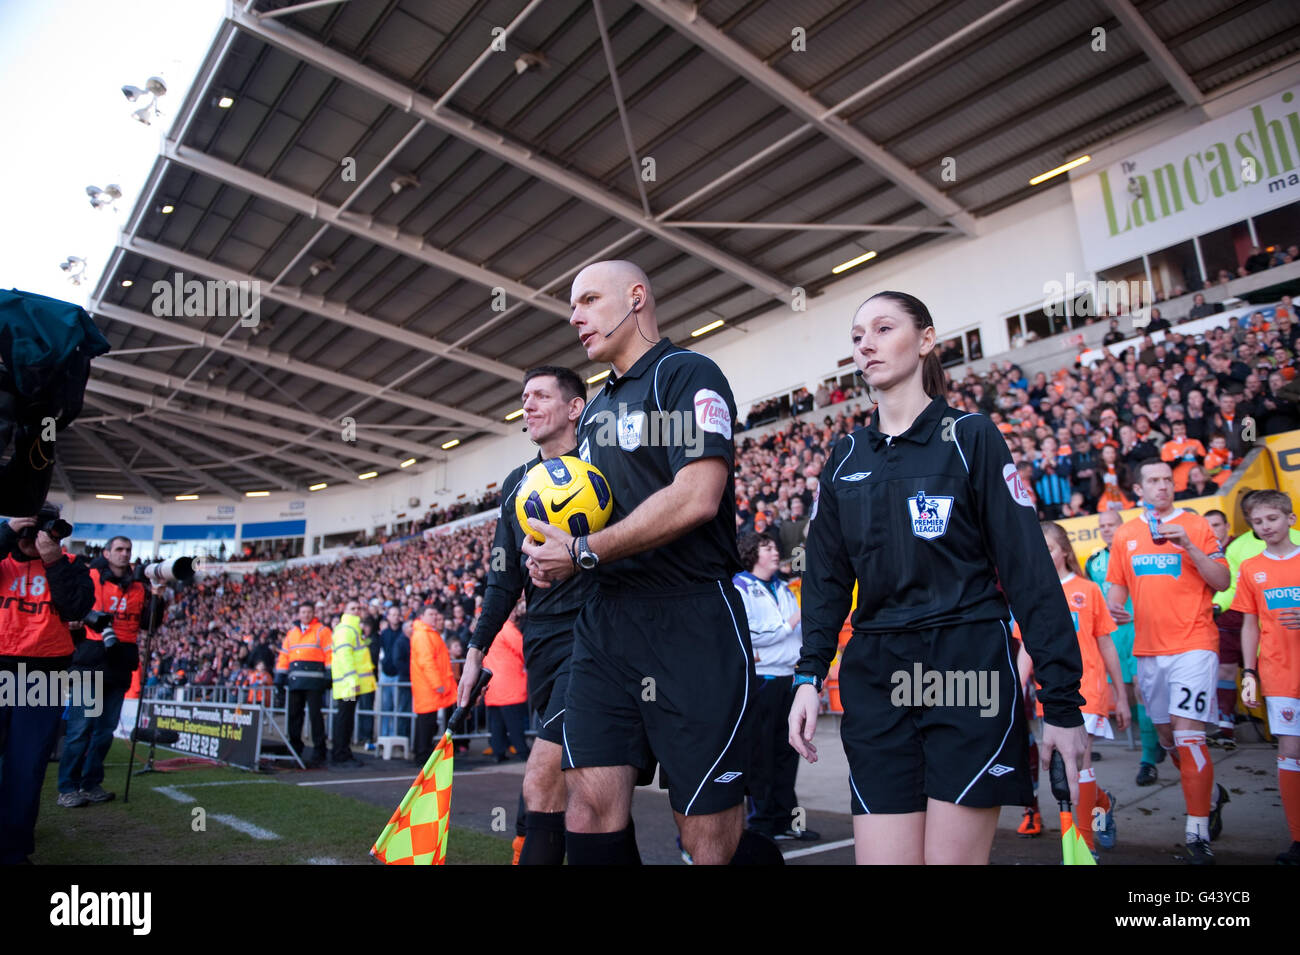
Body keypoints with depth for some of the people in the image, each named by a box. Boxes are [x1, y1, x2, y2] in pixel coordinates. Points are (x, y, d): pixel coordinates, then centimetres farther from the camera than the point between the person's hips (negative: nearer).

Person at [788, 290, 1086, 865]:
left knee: (951, 857, 0)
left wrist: (1063, 701, -7)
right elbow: (827, 576, 12)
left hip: (970, 668, -3)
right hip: (875, 675, 4)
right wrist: (809, 674, 1)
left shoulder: (970, 437, 0)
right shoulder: (845, 460, 12)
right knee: (882, 857, 2)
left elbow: (1030, 570, -4)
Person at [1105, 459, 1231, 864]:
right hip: (1147, 649, 5)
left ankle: (1197, 833, -1)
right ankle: (1210, 796, 40)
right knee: (1166, 735, 15)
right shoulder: (1125, 534, 9)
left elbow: (1222, 581, -5)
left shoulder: (1195, 525, 0)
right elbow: (1117, 585, 15)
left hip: (1193, 645, -4)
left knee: (1188, 734, -11)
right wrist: (1115, 607, -6)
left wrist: (1188, 546, -17)